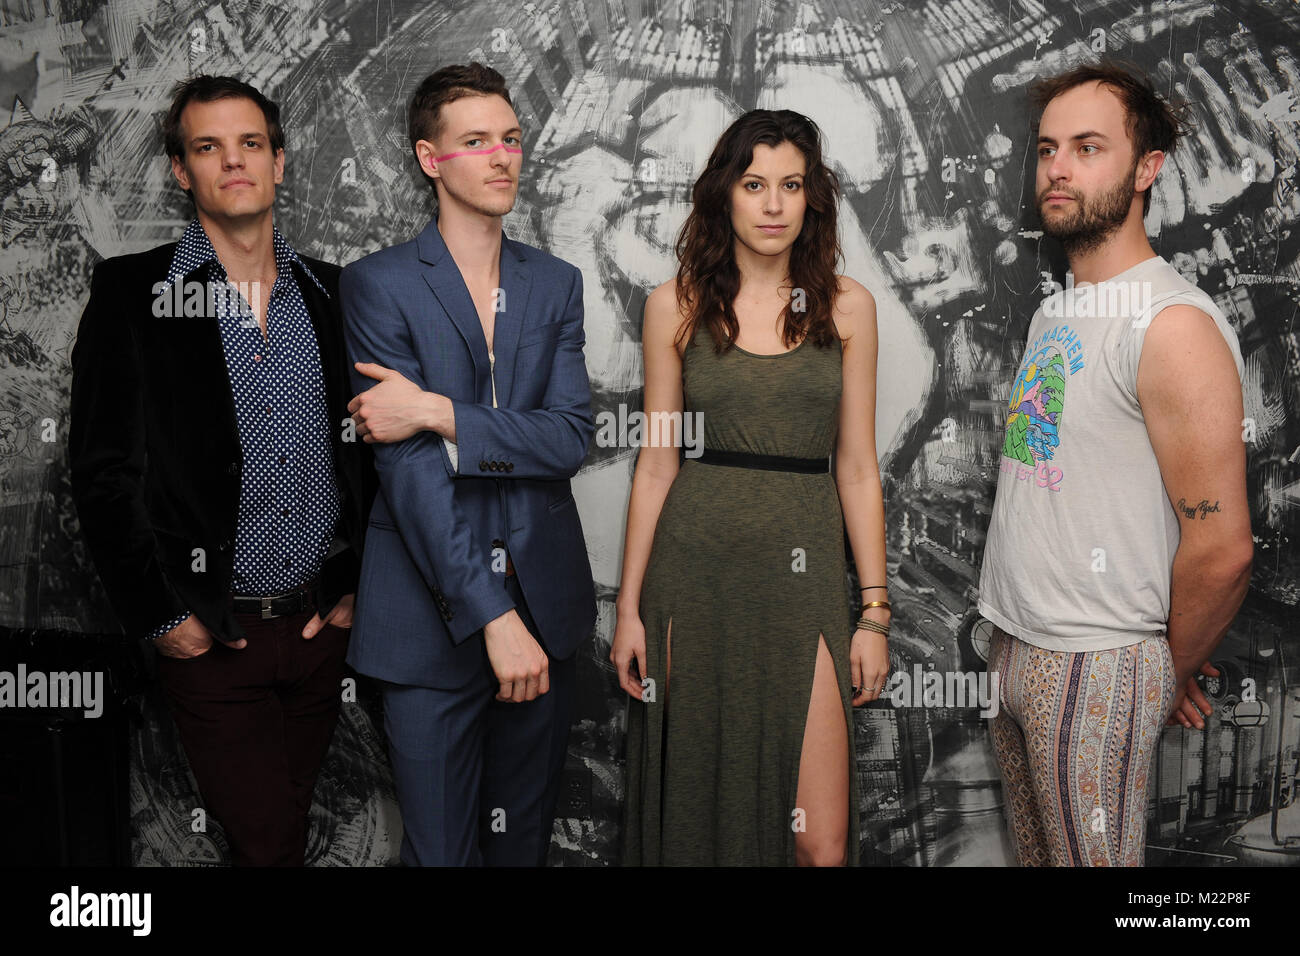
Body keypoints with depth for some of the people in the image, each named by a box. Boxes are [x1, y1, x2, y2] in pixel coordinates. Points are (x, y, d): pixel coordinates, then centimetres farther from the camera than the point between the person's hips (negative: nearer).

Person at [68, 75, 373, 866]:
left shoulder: (331, 291, 7)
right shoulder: (132, 292, -4)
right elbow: (102, 470, -6)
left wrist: (360, 584, 4)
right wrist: (160, 615, -8)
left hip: (322, 622, 4)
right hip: (211, 635, -3)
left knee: (289, 830, 16)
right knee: (266, 845, 0)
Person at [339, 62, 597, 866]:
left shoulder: (557, 283, 10)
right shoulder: (379, 285, -4)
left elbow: (572, 435, -4)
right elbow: (410, 469, -13)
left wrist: (439, 413, -17)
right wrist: (492, 615, -18)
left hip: (546, 607, 4)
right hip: (433, 615, -3)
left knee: (525, 838, 16)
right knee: (441, 847, 6)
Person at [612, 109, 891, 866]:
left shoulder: (847, 305, 5)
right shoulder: (677, 305, 3)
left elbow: (857, 469, 5)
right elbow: (657, 464, 5)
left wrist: (876, 611, 1)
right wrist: (630, 605, 3)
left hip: (803, 569, 0)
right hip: (696, 567, 0)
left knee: (820, 840, -2)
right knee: (696, 807, 10)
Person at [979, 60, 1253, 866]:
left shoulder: (1173, 324, -18)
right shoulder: (1054, 313, 11)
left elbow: (1221, 547, -20)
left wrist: (1172, 673, -5)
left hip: (1095, 668, -8)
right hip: (1015, 647, 8)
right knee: (1034, 856, 19)